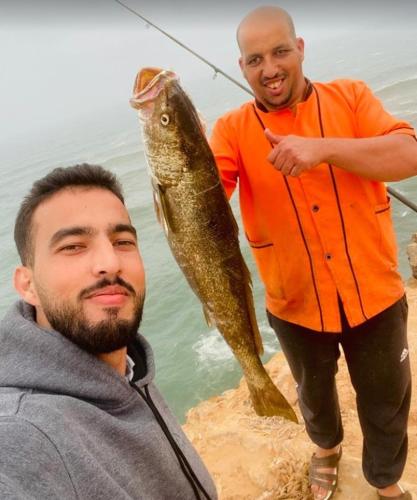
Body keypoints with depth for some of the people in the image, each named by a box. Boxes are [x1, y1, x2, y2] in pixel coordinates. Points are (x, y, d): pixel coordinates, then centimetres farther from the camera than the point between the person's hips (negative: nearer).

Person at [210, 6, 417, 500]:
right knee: (315, 392, 27)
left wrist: (325, 147, -32)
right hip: (297, 304, 0)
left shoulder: (350, 96, -6)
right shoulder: (234, 129, -8)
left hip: (374, 294, 0)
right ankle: (326, 447, 62)